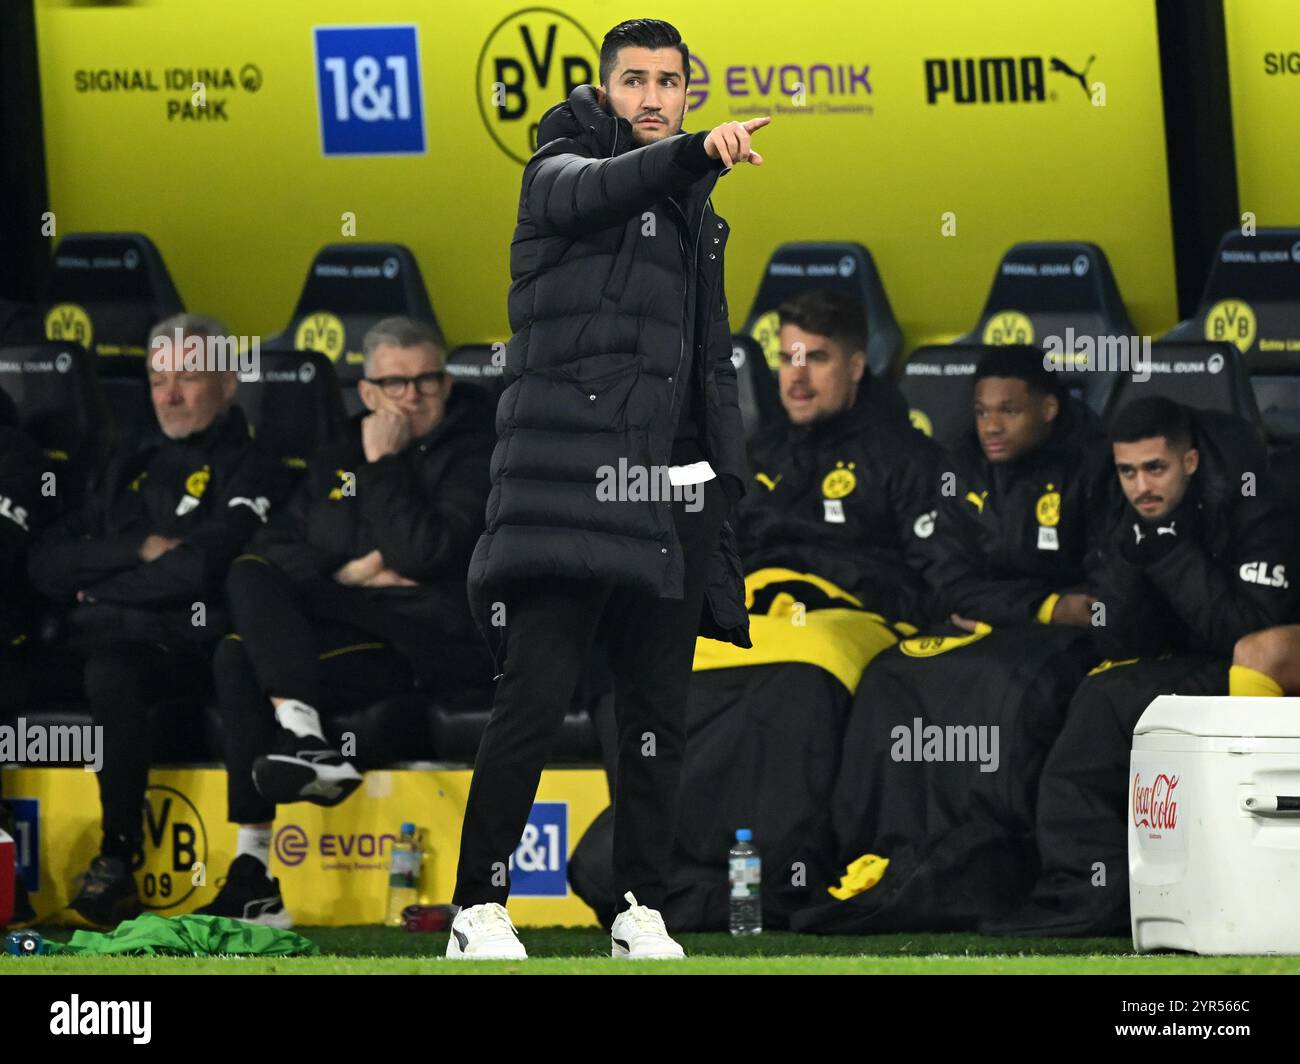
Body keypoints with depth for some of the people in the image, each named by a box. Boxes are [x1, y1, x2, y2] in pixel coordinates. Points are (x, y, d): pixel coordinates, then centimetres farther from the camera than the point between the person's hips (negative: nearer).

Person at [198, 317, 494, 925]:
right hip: (345, 637, 6)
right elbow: (270, 548, 11)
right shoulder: (335, 465, 22)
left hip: (430, 642, -6)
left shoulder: (475, 457, 2)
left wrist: (383, 464, -8)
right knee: (237, 657, -24)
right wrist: (347, 575, -5)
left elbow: (421, 555, -14)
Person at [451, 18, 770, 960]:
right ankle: (479, 910, -9)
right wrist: (701, 153, -42)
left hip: (671, 495, 6)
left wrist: (727, 477, 16)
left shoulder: (695, 218, 22)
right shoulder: (562, 171, 2)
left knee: (659, 712, 6)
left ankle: (642, 913, 12)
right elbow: (598, 191, -24)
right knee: (536, 697, -12)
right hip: (572, 483, -6)